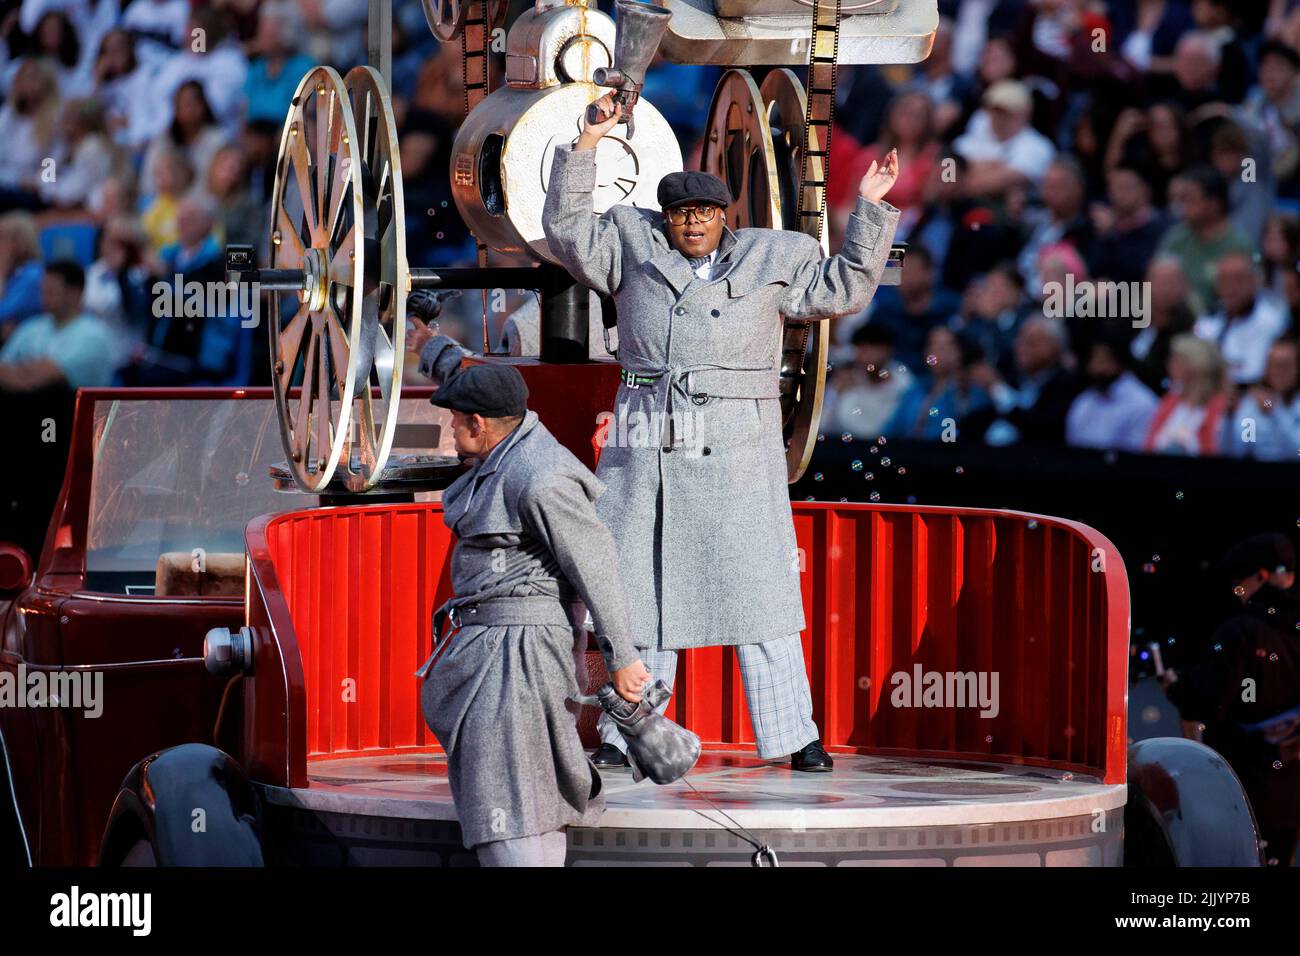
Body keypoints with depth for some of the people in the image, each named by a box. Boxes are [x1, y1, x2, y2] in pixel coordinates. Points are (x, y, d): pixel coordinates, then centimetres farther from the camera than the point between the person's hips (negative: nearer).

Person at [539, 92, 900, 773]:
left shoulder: (772, 258, 8)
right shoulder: (636, 245, 9)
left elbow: (844, 288, 10)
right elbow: (566, 230, 8)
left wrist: (869, 208, 3)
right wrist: (584, 148, 1)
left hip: (736, 455, -1)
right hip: (647, 449, 1)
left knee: (756, 587, -5)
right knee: (641, 586, 5)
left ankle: (794, 736, -3)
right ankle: (626, 735, 12)